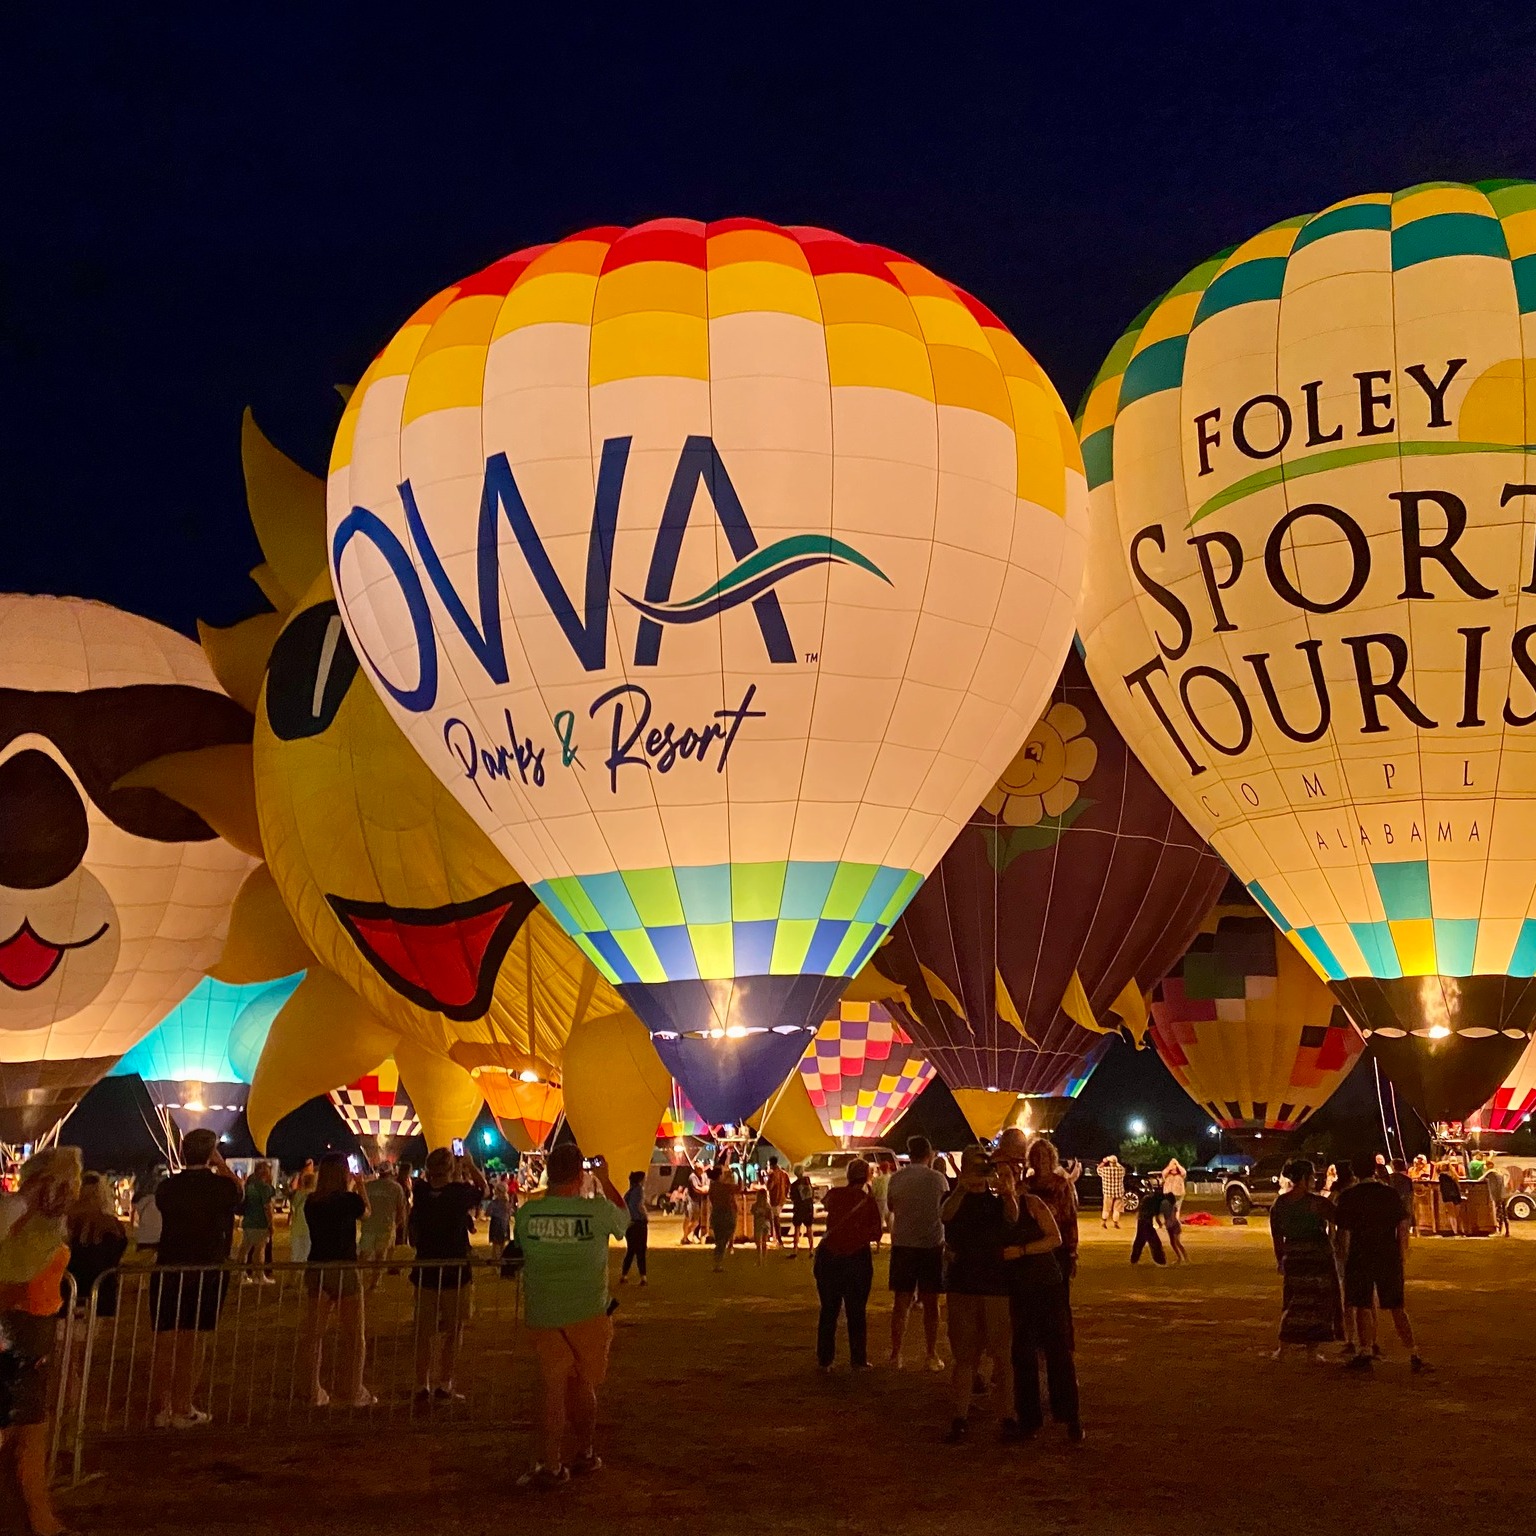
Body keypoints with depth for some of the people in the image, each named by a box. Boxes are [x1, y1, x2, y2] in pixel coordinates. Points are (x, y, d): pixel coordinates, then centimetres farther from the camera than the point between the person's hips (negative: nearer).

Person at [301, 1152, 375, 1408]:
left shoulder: (311, 1202, -1)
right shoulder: (350, 1199, -13)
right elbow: (365, 1214, 8)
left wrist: (350, 1190, 22)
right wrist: (361, 1187, 21)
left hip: (317, 1269, 4)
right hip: (345, 1270, -4)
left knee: (314, 1332, 11)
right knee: (351, 1333, 8)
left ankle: (314, 1391, 16)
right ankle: (353, 1392, 13)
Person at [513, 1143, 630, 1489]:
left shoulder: (527, 1213, -9)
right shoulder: (597, 1211, -13)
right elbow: (625, 1217, 9)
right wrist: (605, 1180, 19)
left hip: (542, 1315, 1)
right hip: (588, 1314, -1)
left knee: (552, 1387, 6)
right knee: (582, 1384, 15)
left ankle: (550, 1464, 0)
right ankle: (584, 1454, 30)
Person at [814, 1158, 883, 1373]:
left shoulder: (835, 1194, -1)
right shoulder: (868, 1201, -8)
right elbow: (876, 1235, -5)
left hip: (828, 1256, 2)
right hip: (857, 1258, -2)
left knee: (829, 1310, 10)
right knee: (856, 1312, 8)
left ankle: (824, 1359, 12)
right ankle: (858, 1360, 9)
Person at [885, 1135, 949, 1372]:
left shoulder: (896, 1178, -4)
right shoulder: (938, 1178, -8)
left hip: (902, 1244, 1)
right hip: (932, 1245, -1)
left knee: (901, 1302, 9)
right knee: (930, 1303, 9)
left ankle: (895, 1355, 10)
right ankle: (931, 1356, 13)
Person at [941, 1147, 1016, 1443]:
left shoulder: (997, 1200, 2)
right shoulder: (955, 1198, 3)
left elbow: (1012, 1218, -21)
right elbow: (945, 1215, -21)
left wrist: (1008, 1194, -46)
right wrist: (962, 1188, -44)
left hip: (996, 1284, -1)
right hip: (962, 1284, 1)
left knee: (1002, 1354, 0)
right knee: (963, 1354, 5)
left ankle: (1009, 1417, 7)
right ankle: (959, 1418, 8)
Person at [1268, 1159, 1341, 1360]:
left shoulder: (1279, 1203, 1)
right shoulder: (1317, 1202, -15)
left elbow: (1276, 1234, 8)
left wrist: (1280, 1259, 17)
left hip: (1292, 1258, 4)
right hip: (1318, 1258, -4)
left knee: (1294, 1301, 13)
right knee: (1318, 1301, 9)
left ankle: (1284, 1348, 10)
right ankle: (1311, 1349, 12)